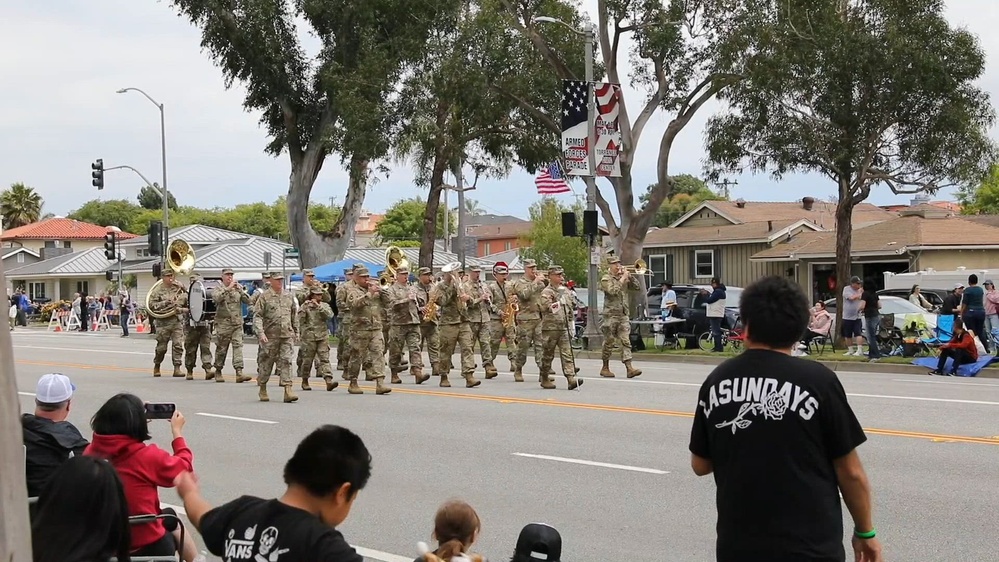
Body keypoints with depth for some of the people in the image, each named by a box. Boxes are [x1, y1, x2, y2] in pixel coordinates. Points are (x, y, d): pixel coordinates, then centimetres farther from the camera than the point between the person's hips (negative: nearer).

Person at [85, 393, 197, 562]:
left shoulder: (92, 453, -6)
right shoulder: (148, 457, -21)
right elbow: (183, 468, -1)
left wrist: (137, 414, 21)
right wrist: (177, 432, 12)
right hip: (147, 547, -5)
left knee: (169, 518, 33)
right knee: (171, 519, 31)